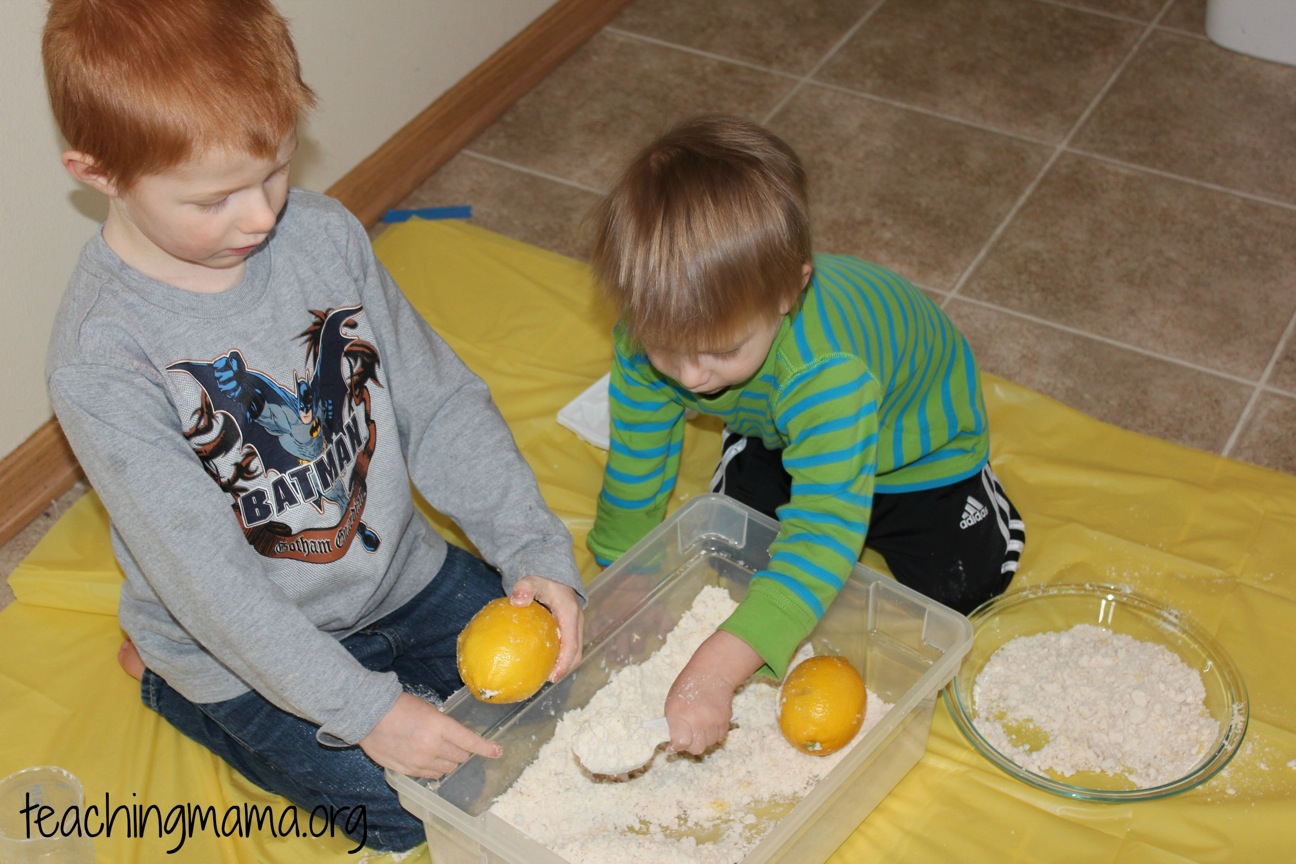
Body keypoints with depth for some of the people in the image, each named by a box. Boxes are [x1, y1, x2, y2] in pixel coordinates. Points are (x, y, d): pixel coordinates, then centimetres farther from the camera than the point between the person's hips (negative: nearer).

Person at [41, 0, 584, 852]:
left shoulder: (324, 232, -14)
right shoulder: (100, 357, -29)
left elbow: (439, 405, -7)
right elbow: (204, 575, -27)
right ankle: (170, 679, 13)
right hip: (249, 647, -5)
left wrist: (535, 548, -18)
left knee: (561, 667, 12)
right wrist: (364, 708, -28)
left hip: (402, 572, 6)